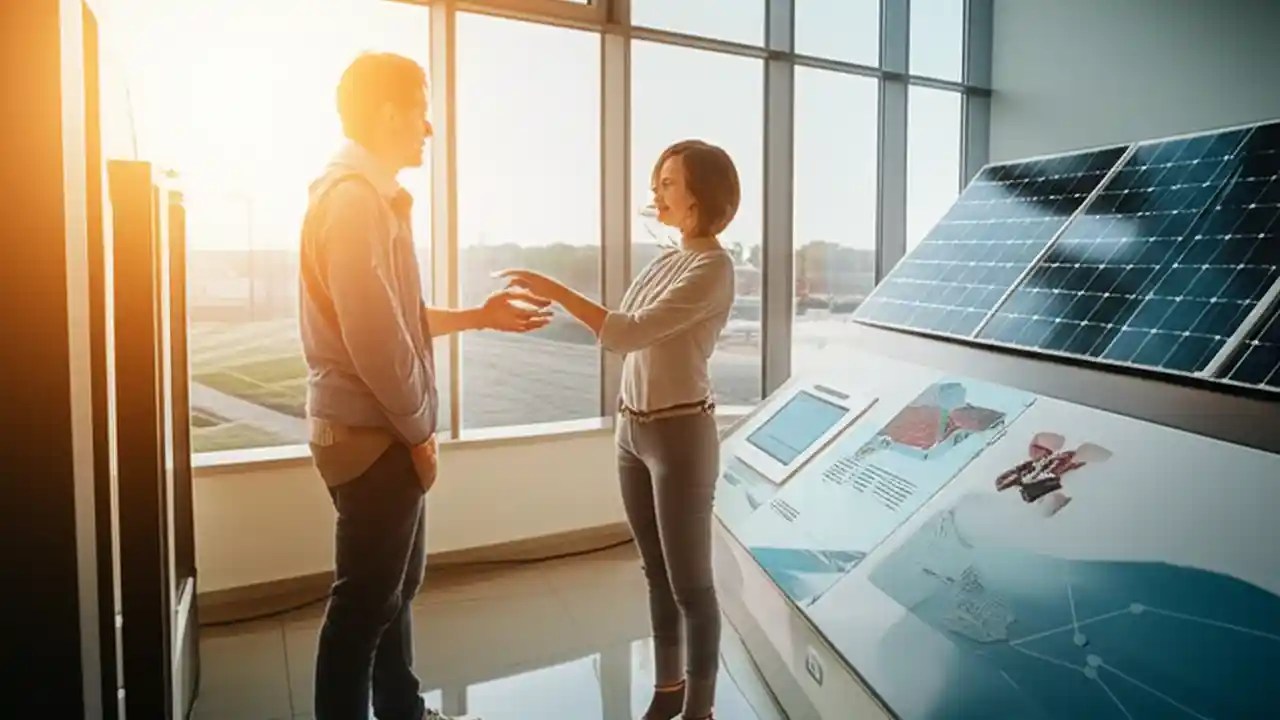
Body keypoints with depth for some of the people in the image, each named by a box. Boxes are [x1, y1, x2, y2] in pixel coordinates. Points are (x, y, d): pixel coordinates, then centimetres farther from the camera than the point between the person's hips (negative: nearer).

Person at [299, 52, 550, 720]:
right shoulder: (353, 197, -18)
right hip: (372, 434, -10)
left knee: (396, 583, 21)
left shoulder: (372, 195, 15)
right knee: (364, 600, 4)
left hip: (384, 429, 10)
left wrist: (479, 316, 16)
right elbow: (371, 335, -24)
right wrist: (418, 430, -15)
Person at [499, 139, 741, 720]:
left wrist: (557, 291, -18)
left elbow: (630, 333, -22)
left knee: (690, 582, 4)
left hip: (681, 435, -8)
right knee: (657, 575, 18)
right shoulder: (665, 262, 12)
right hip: (633, 431, 8)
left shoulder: (714, 266, -15)